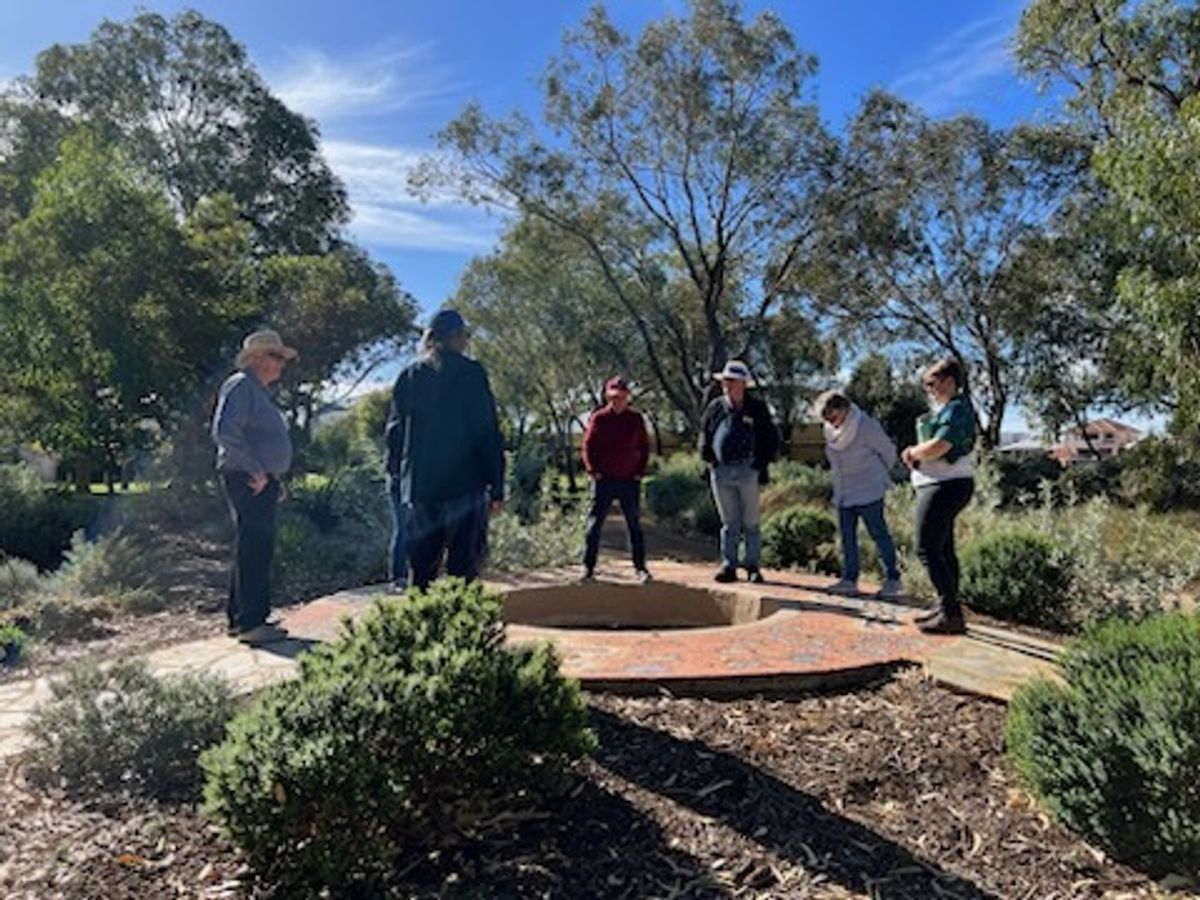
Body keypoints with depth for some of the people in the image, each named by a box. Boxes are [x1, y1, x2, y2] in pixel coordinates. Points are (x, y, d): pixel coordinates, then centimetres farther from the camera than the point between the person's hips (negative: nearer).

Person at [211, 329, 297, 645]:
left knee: (254, 551, 14)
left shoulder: (258, 391, 22)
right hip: (249, 482, -10)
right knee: (254, 551, -9)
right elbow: (225, 432, -23)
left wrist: (275, 481, 20)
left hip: (262, 482, 10)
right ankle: (250, 623, -5)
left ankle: (239, 618, 23)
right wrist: (255, 471, -21)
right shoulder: (240, 386, -10)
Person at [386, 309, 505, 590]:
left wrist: (397, 477, 18)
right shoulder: (471, 372, -2)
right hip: (465, 483, -4)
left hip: (418, 485, 4)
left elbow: (395, 430, 12)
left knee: (421, 565, 10)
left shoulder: (409, 374, 10)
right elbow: (488, 432, -5)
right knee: (463, 565, -1)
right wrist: (496, 485, -3)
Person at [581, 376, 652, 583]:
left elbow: (645, 447, 10)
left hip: (630, 481, 1)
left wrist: (640, 471, 1)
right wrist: (594, 471, -7)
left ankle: (640, 568, 16)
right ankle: (588, 568, 9)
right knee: (594, 524, 0)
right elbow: (588, 446, 2)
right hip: (604, 480, -1)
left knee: (634, 525, 7)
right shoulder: (598, 418, 0)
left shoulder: (636, 419, 5)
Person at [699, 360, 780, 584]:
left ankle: (753, 567, 13)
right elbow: (704, 434, 18)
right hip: (721, 471, 2)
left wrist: (763, 464, -1)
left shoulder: (757, 408, 2)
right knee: (729, 523, 8)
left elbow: (772, 439, 7)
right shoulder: (715, 407, 8)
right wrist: (708, 458, 6)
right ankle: (728, 566, 12)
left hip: (748, 471, -2)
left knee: (750, 522, 5)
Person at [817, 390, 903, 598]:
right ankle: (849, 579, 14)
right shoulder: (830, 430, 3)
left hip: (869, 491, -7)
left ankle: (892, 579, 8)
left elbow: (888, 451, -3)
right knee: (847, 536, 8)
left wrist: (881, 475, 10)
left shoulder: (866, 427, -17)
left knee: (878, 533, -2)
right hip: (843, 492, 7)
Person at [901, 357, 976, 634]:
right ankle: (946, 607, 26)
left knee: (928, 549, -11)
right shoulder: (945, 409, 18)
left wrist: (913, 452, -9)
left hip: (946, 486, -11)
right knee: (943, 549, 16)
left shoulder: (956, 409, -15)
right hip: (944, 486, 11)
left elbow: (939, 446, -27)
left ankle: (951, 614, -8)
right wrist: (915, 452, -2)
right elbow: (930, 444, 20)